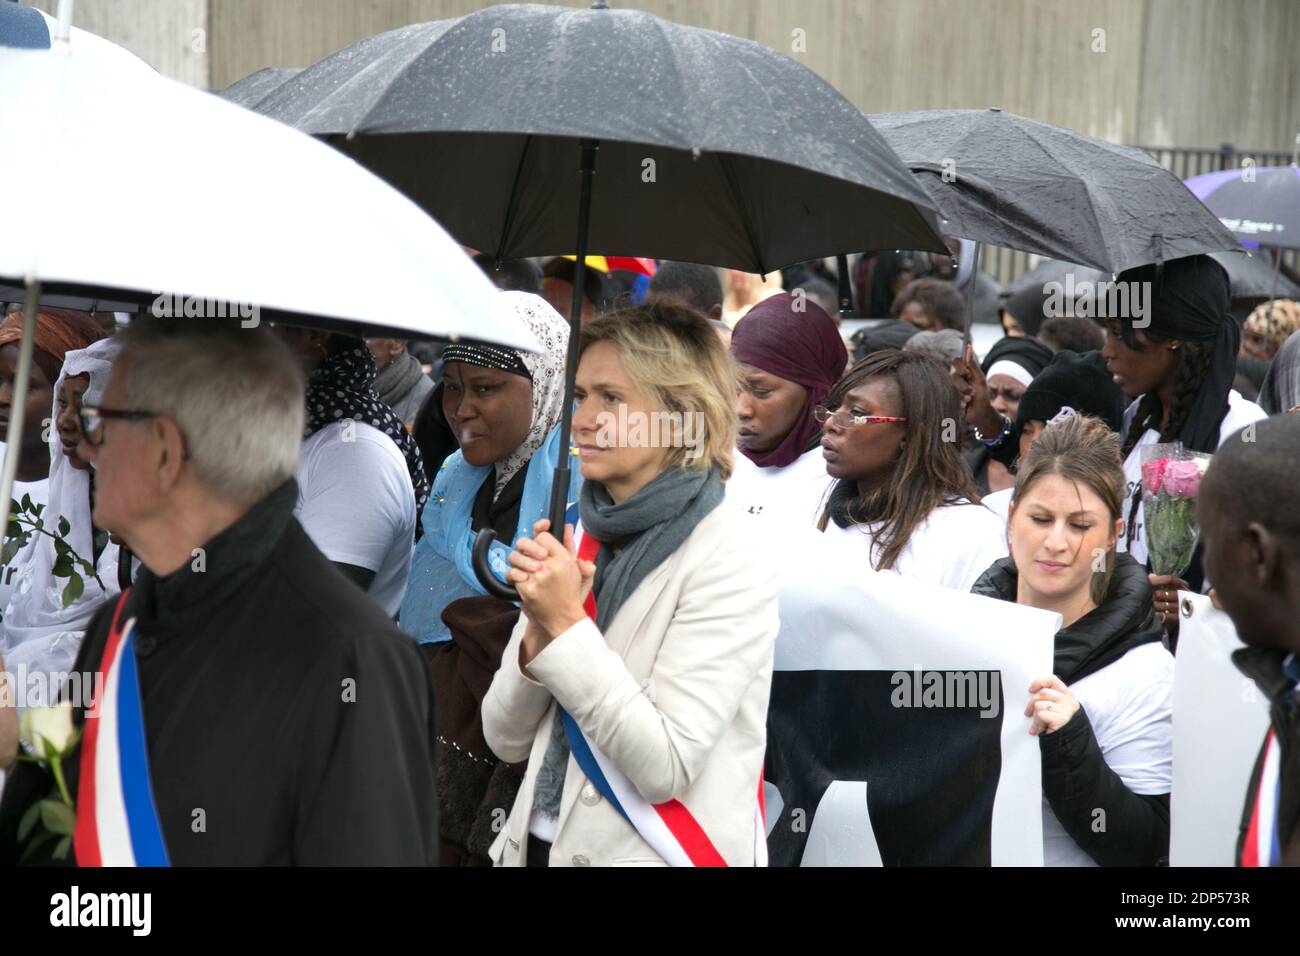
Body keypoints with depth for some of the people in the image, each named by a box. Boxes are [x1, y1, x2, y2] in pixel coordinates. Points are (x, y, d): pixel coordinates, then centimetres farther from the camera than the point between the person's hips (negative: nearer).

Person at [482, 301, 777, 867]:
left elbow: (665, 768, -21)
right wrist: (541, 629, -14)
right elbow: (506, 740, 3)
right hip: (537, 842, 6)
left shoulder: (727, 562, -14)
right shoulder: (575, 534, 2)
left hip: (648, 853, -5)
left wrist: (568, 625, -21)